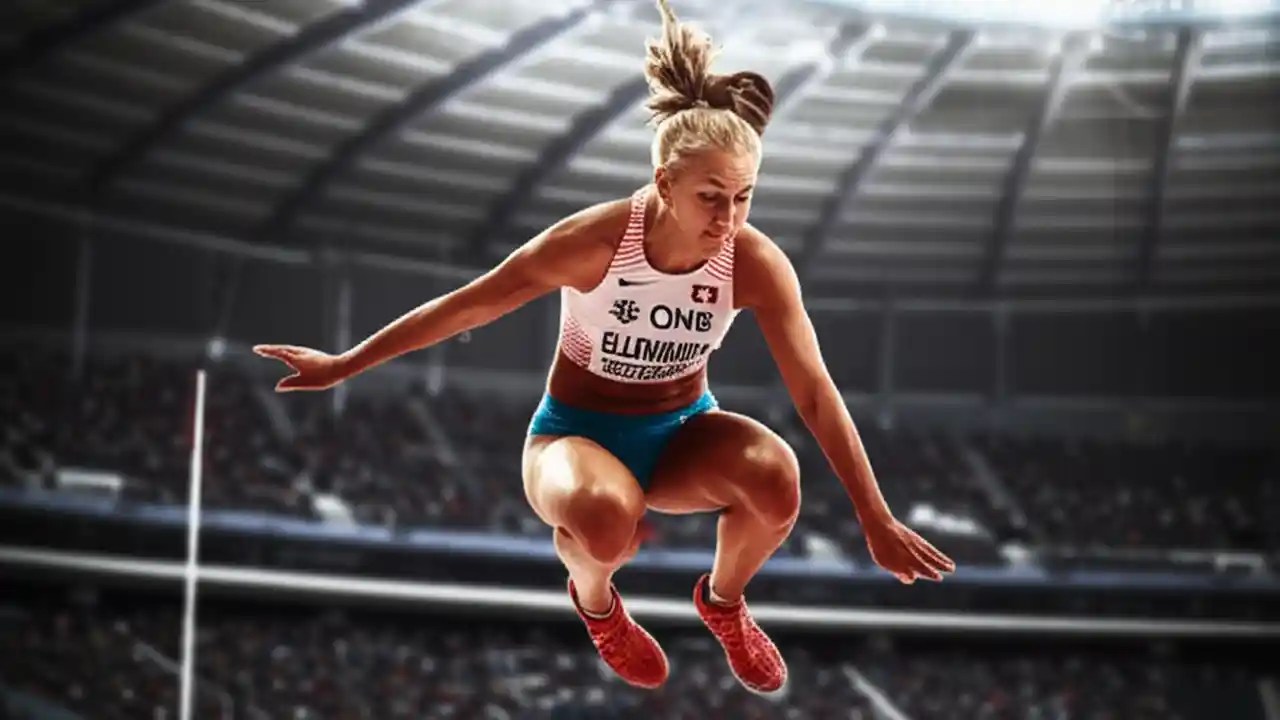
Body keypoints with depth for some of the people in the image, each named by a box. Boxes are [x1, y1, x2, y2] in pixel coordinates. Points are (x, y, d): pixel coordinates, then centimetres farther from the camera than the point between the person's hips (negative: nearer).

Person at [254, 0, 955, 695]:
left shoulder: (755, 264, -20)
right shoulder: (596, 240, -26)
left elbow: (816, 394, -17)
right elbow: (467, 306, -16)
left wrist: (876, 519, -18)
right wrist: (343, 365, -11)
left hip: (680, 431, 3)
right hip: (578, 431, -3)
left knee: (775, 478, -31)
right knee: (607, 519, -40)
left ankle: (723, 601, 5)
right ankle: (595, 602, 1)